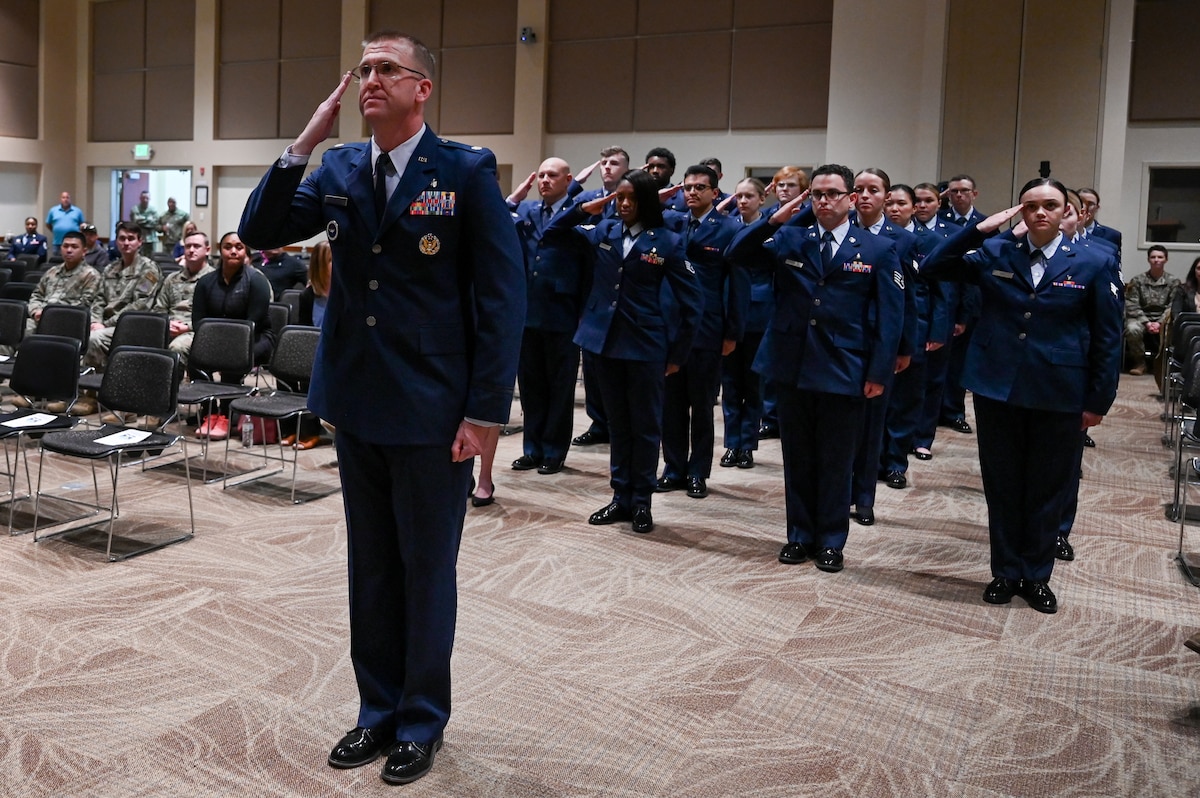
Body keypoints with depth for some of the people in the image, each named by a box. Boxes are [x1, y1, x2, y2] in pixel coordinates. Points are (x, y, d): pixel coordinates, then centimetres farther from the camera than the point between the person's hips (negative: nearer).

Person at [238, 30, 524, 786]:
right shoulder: (339, 170, 7)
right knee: (371, 567, 16)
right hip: (357, 403, 5)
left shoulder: (467, 171, -8)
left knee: (427, 569, 9)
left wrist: (486, 411, -15)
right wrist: (306, 142, -9)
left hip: (433, 410, -5)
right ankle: (378, 709, 32)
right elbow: (260, 232, 1)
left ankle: (422, 720, 27)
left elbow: (504, 296, -11)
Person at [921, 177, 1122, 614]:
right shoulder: (994, 254, 3)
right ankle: (1005, 572, 25)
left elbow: (1107, 337, 0)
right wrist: (980, 228, -11)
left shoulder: (1094, 263, -1)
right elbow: (932, 267, -3)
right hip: (997, 387, 1)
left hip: (1059, 394, -1)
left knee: (1047, 488, 10)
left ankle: (1036, 576, 25)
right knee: (1002, 485, 11)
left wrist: (1099, 400, -2)